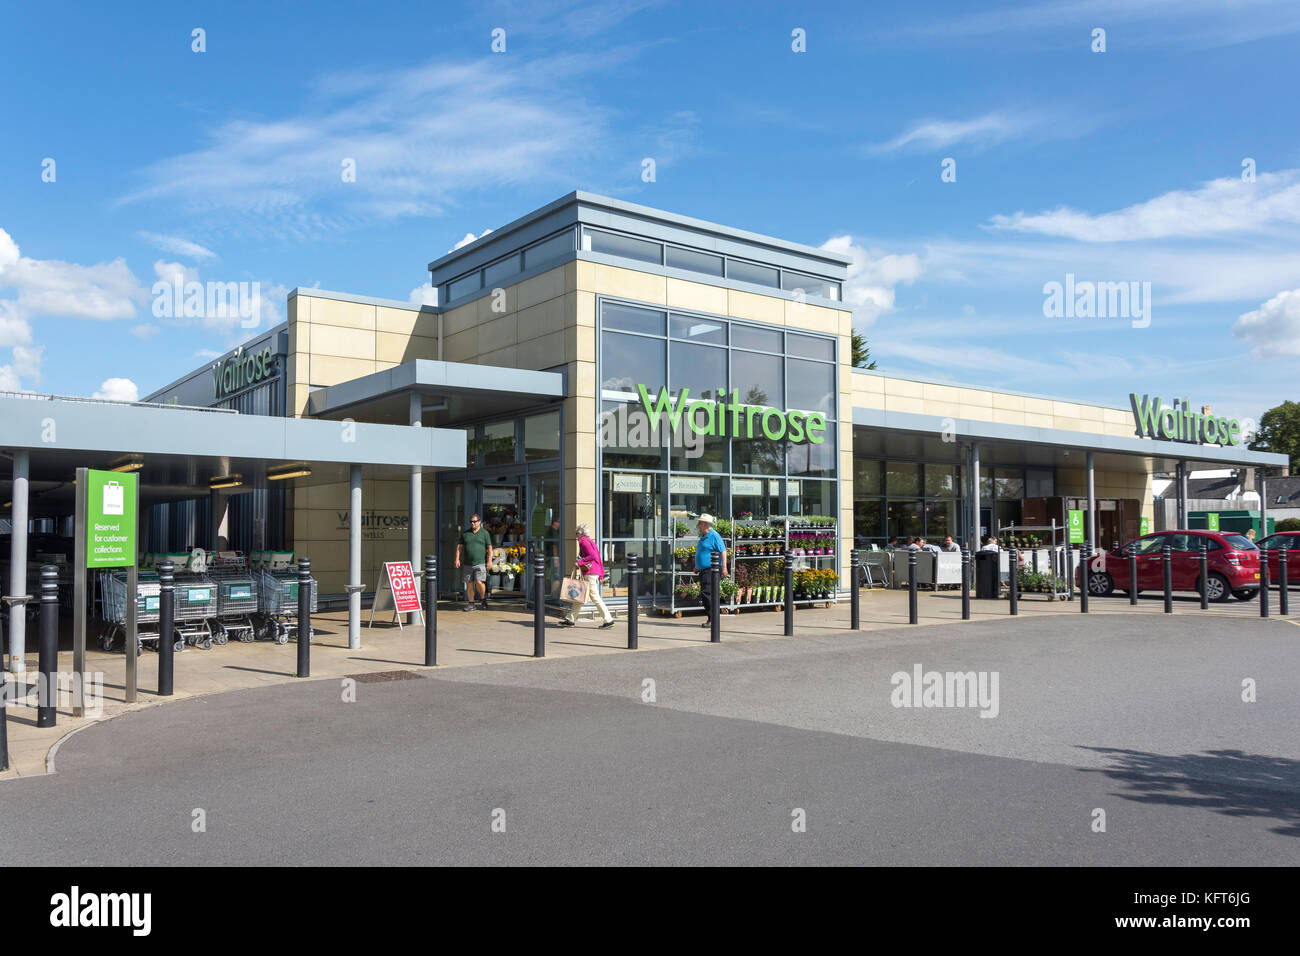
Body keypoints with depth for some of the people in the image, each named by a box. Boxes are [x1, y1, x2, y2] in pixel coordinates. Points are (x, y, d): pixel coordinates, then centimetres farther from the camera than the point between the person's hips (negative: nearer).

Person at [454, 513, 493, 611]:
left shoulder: (485, 533, 5)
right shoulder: (465, 534, 12)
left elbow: (489, 548, 3)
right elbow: (459, 547, 12)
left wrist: (489, 561, -5)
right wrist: (457, 559, 0)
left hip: (480, 563, -3)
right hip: (467, 564, 3)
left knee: (479, 582, -13)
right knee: (469, 584, 4)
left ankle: (483, 599, 10)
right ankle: (470, 604, 12)